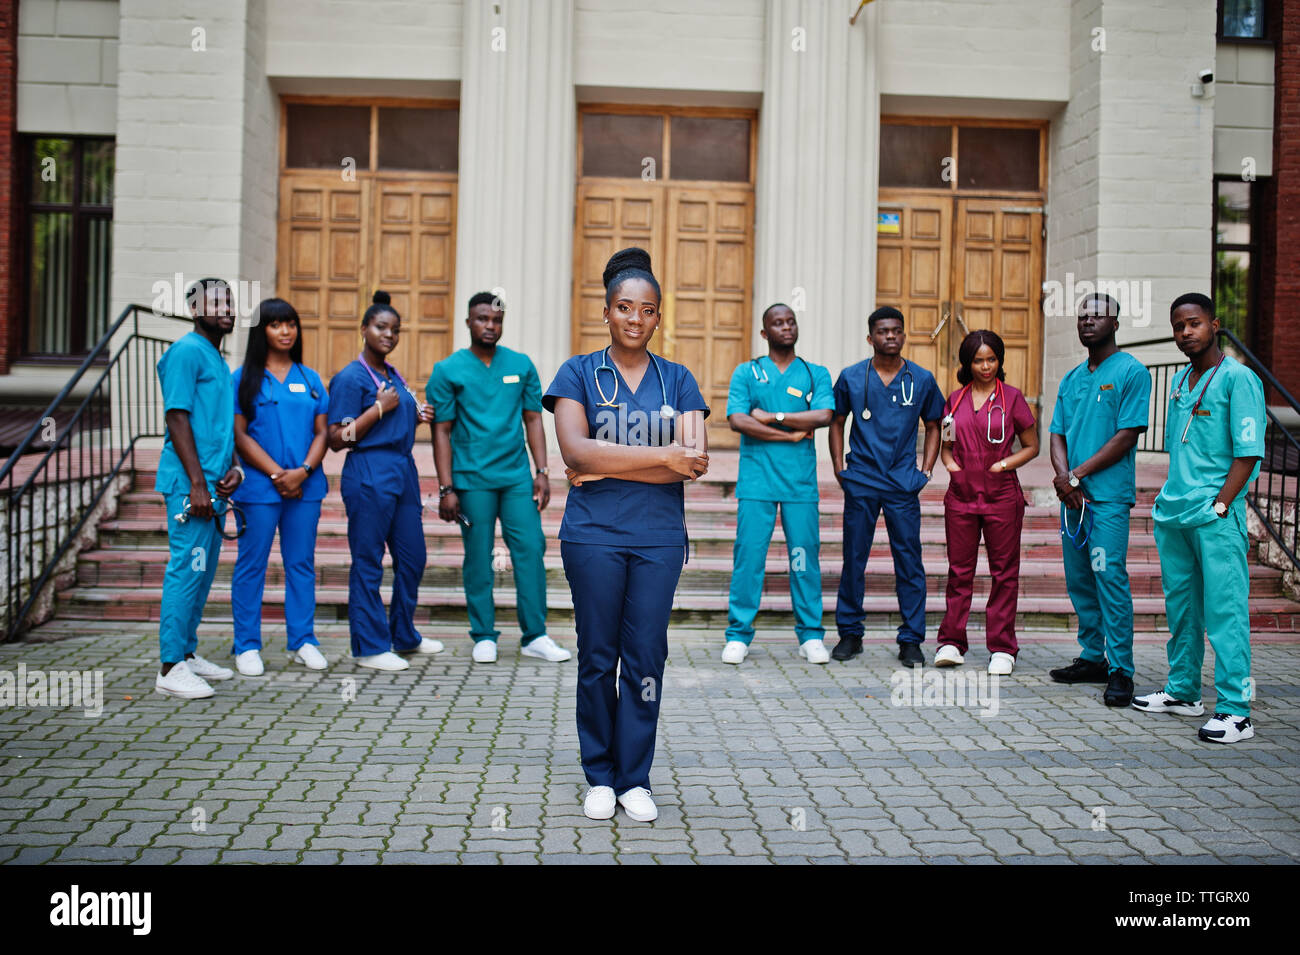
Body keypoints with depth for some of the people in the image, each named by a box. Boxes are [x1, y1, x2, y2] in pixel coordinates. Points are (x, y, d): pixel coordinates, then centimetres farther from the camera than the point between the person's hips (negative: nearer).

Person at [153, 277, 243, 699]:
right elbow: (177, 419, -15)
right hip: (190, 484, -9)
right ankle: (171, 668, -4)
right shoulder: (186, 351, -8)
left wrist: (233, 466, 8)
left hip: (214, 484, 9)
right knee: (187, 568, -8)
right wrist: (197, 484, -19)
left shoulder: (218, 359, 20)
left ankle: (188, 653, 23)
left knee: (203, 570, 13)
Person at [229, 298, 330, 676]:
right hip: (259, 485, -3)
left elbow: (321, 432, 8)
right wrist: (277, 474, -12)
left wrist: (302, 471, -9)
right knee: (252, 564, 2)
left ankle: (303, 641, 17)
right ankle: (247, 646, 11)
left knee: (302, 563, 8)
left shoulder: (310, 379, 11)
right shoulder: (244, 378, 1)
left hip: (305, 486, 3)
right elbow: (239, 435, -4)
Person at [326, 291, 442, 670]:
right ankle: (371, 647, 9)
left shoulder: (394, 376, 17)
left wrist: (416, 416, 8)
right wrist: (380, 408, -16)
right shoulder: (350, 378, -7)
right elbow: (337, 439, -13)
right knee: (368, 563, -1)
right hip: (369, 475, -8)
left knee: (412, 557, 13)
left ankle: (404, 635, 28)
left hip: (403, 471, 8)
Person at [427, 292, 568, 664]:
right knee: (478, 557, 4)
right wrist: (446, 488, -7)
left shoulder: (521, 365, 9)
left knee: (530, 549, -2)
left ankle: (535, 636, 7)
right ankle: (484, 636, 16)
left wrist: (542, 472, 2)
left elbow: (533, 420, 11)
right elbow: (442, 431, -1)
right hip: (472, 480, -2)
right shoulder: (448, 371, 1)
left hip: (517, 477, 2)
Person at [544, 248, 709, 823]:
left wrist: (604, 465, -12)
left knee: (646, 659, 4)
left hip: (659, 538, 1)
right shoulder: (578, 373, 3)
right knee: (598, 657, 6)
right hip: (593, 536, -1)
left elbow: (693, 461, -6)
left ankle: (635, 778, 17)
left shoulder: (677, 380, 8)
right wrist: (662, 456, -16)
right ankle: (599, 776, 21)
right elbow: (575, 450, -13)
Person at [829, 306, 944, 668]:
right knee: (854, 560, 4)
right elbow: (837, 422, 14)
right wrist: (839, 468, 5)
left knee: (909, 561, 0)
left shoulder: (922, 380, 5)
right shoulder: (851, 377, 4)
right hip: (861, 481, 0)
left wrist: (925, 470, 5)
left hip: (903, 483, 0)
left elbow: (933, 427, 15)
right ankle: (850, 634, 17)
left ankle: (911, 640, 8)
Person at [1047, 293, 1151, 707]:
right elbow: (1058, 435, 12)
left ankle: (1120, 670, -4)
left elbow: (1128, 435, -11)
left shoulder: (1131, 372, -4)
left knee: (1110, 577, -9)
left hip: (1108, 495, -7)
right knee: (1079, 580, 10)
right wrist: (1063, 476, -7)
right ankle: (1092, 658, 21)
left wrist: (1078, 475, -13)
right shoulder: (1071, 379, 16)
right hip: (1072, 495, 7)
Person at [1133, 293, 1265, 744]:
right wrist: (1168, 498, 14)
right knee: (1180, 607, 14)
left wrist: (1220, 504, -16)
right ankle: (1183, 691, 26)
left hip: (1216, 518, -7)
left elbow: (1249, 452, -11)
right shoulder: (1179, 382, 17)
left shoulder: (1238, 378, -6)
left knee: (1224, 612, -6)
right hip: (1172, 515, 8)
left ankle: (1235, 710, -2)